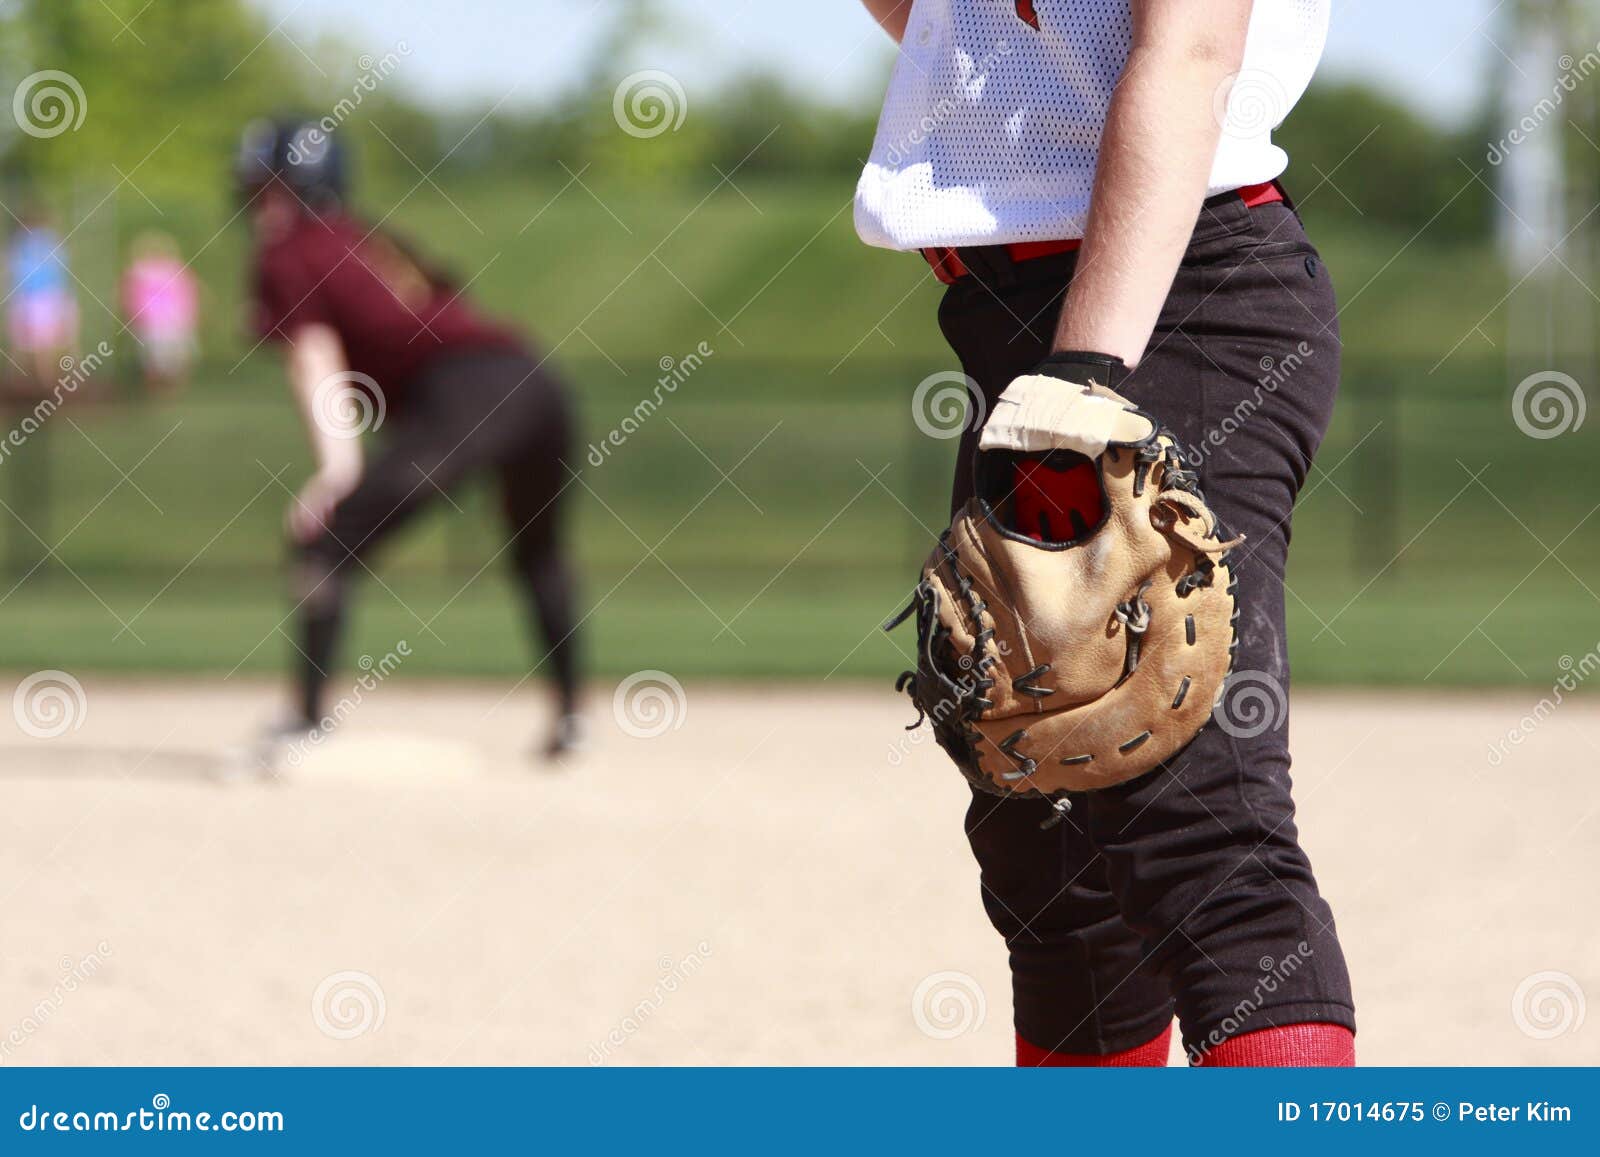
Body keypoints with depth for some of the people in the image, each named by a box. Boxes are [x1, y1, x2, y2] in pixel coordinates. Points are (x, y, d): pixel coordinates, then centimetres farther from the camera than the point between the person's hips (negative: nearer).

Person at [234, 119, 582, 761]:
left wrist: (337, 466, -17)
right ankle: (569, 713, 34)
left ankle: (307, 721, -17)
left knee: (324, 540, -6)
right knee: (537, 551, 32)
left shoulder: (285, 257, 9)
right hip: (537, 385, 7)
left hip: (459, 397, -7)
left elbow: (315, 357, -5)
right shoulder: (372, 240, 32)